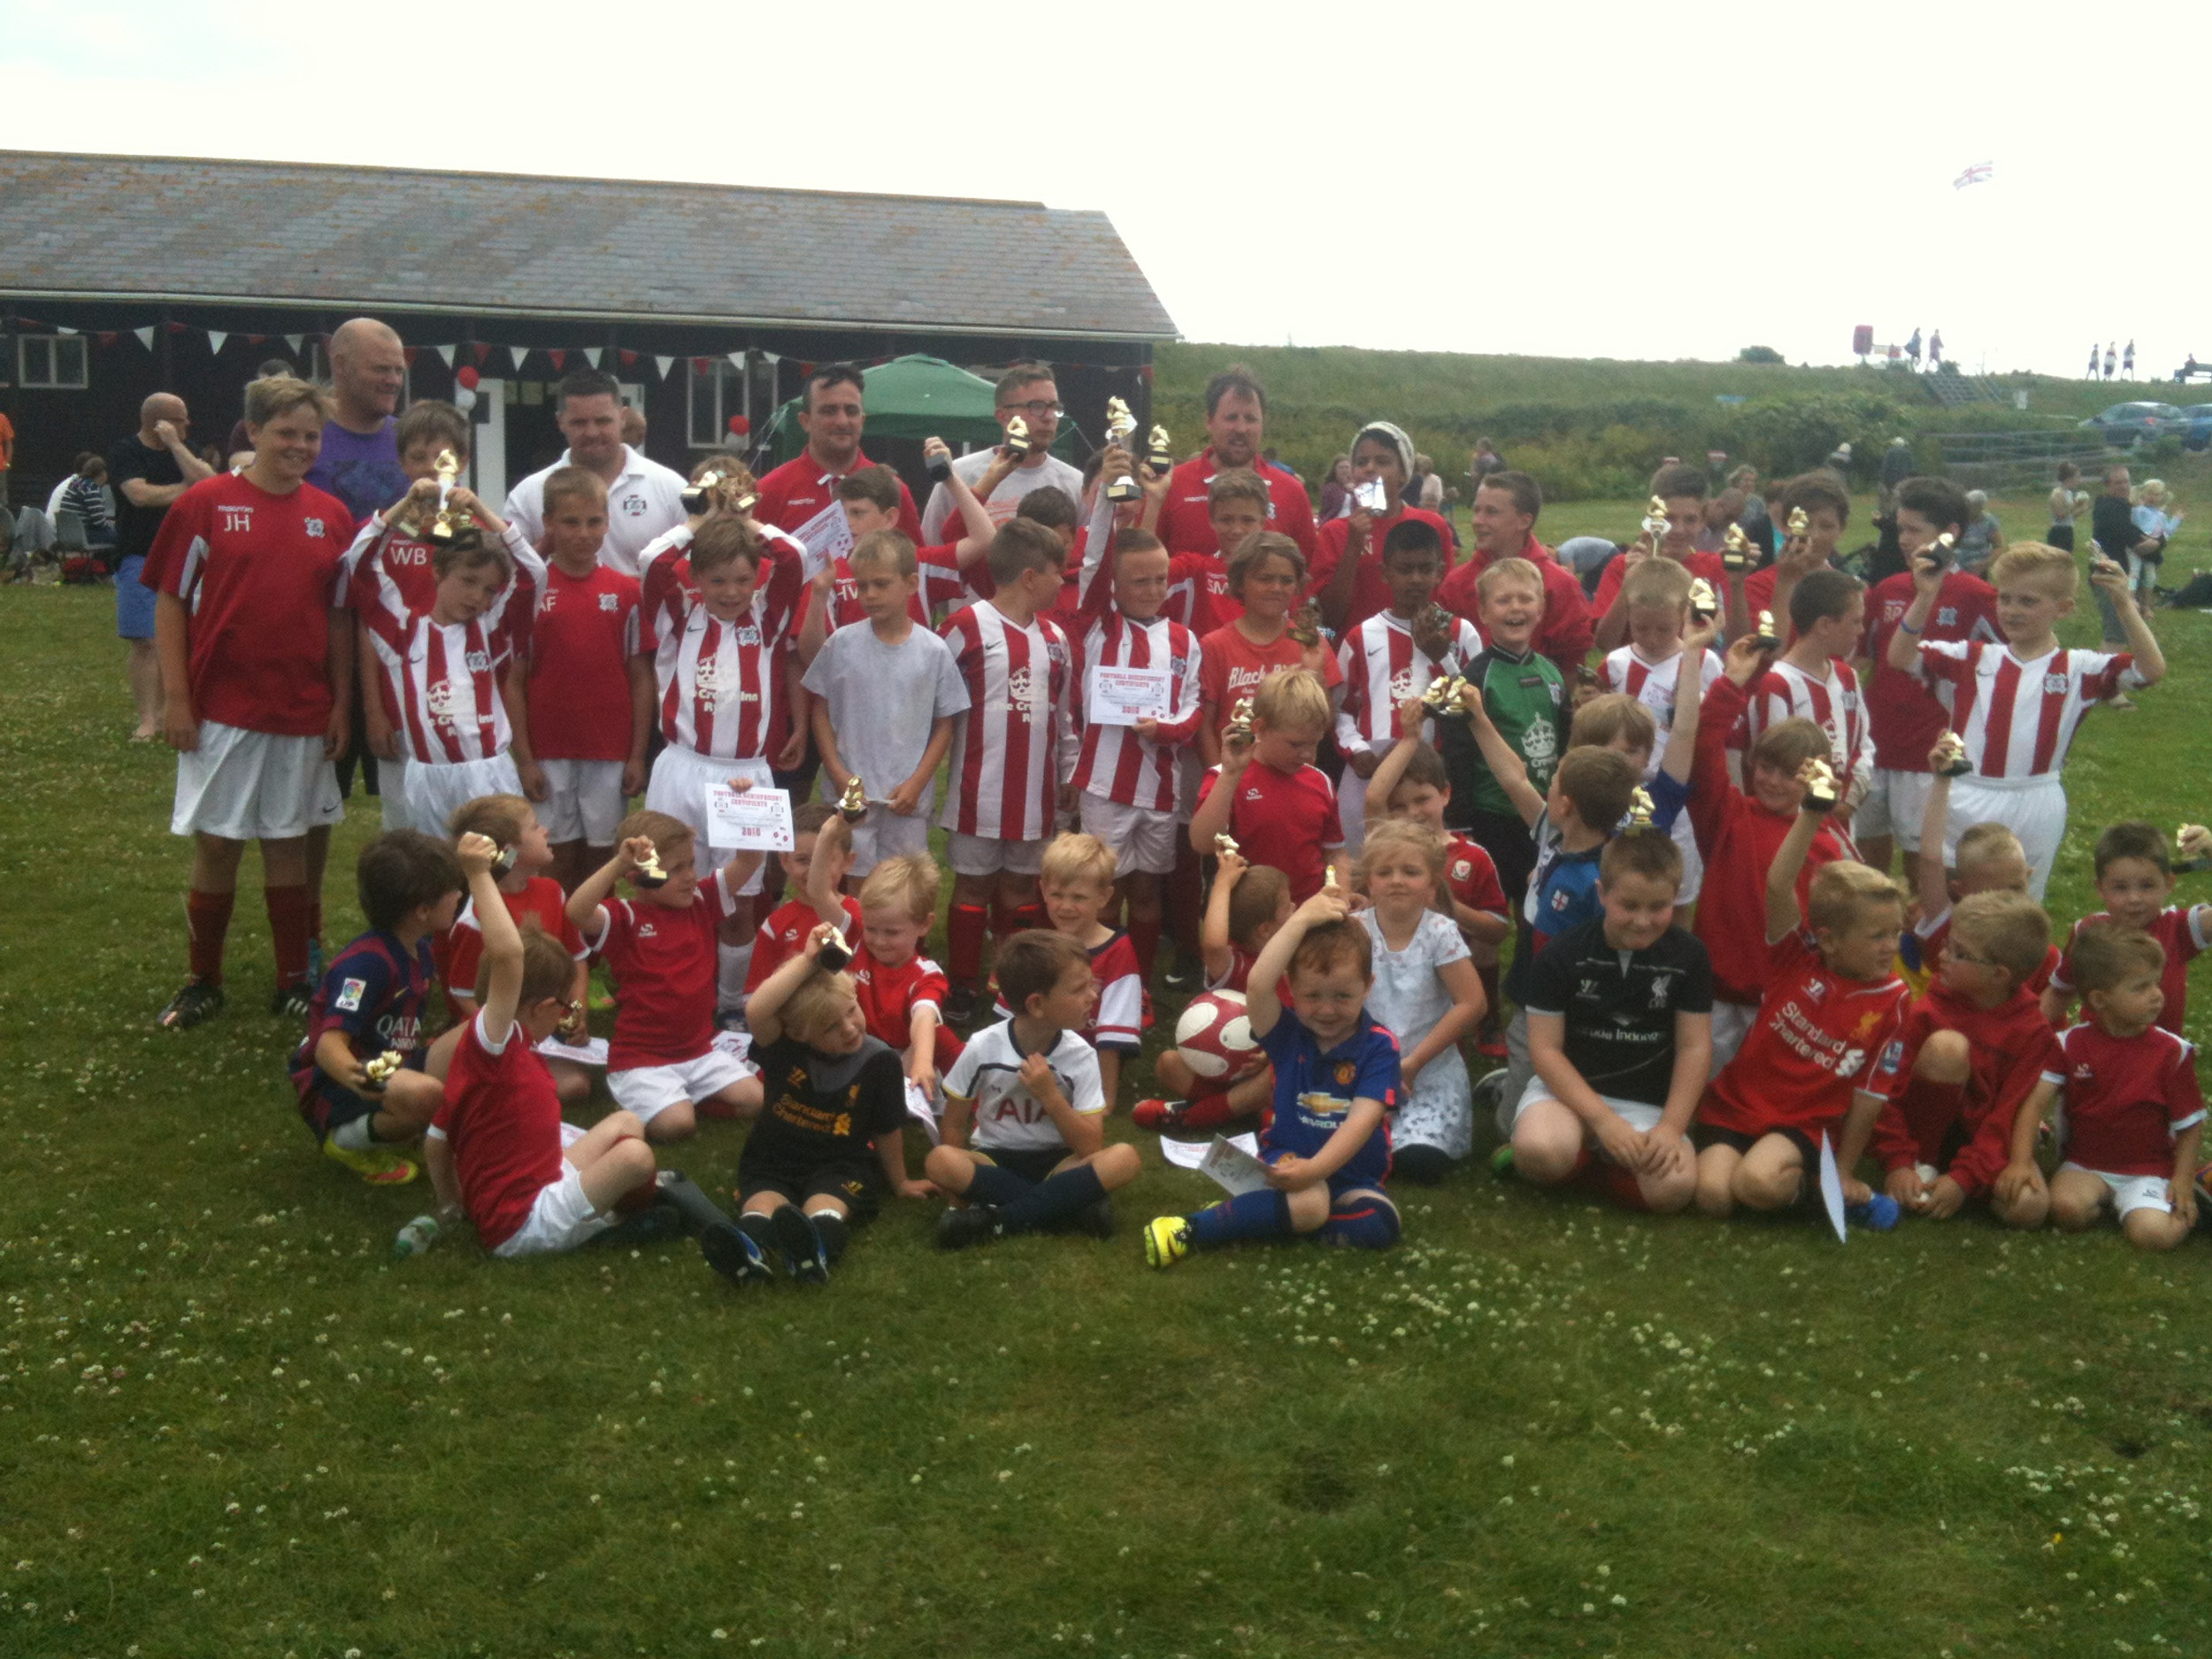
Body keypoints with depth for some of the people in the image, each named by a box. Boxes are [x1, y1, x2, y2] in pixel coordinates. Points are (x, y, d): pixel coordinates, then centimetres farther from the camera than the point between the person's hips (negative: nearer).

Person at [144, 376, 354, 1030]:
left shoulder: (331, 516, 4)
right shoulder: (206, 503, -5)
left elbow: (338, 618, 8)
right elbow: (170, 603, -3)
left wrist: (341, 704, 3)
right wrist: (175, 697, -7)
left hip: (302, 712, 2)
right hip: (221, 708, -2)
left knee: (288, 843, 11)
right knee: (216, 845, 5)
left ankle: (294, 981, 20)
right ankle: (203, 982, 19)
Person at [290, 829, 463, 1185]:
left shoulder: (419, 951, 5)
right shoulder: (367, 962, -24)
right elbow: (329, 1043, -34)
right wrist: (356, 1077, -54)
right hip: (335, 1086, -9)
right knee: (428, 1094, -36)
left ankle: (378, 1128, 7)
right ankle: (348, 1141, -8)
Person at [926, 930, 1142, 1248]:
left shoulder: (1080, 1056, -10)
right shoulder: (983, 1049, -13)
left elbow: (1091, 1148, -14)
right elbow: (955, 1124, -2)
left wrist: (1051, 1096, -25)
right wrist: (964, 1183, -14)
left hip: (1057, 1163, 1)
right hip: (994, 1161, -1)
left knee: (1125, 1158, -27)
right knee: (940, 1161, -32)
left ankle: (993, 1219, -27)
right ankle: (1070, 1206, -25)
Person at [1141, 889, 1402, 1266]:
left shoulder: (1379, 1047, -5)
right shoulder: (1288, 1034, -2)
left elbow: (1362, 1118, -17)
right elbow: (1258, 985, -23)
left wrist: (1316, 1167, -30)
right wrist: (1301, 920, -21)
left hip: (1351, 1172, 1)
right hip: (1288, 1159, -1)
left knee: (1379, 1222, -29)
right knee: (1308, 1204, -34)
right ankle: (1190, 1229, -26)